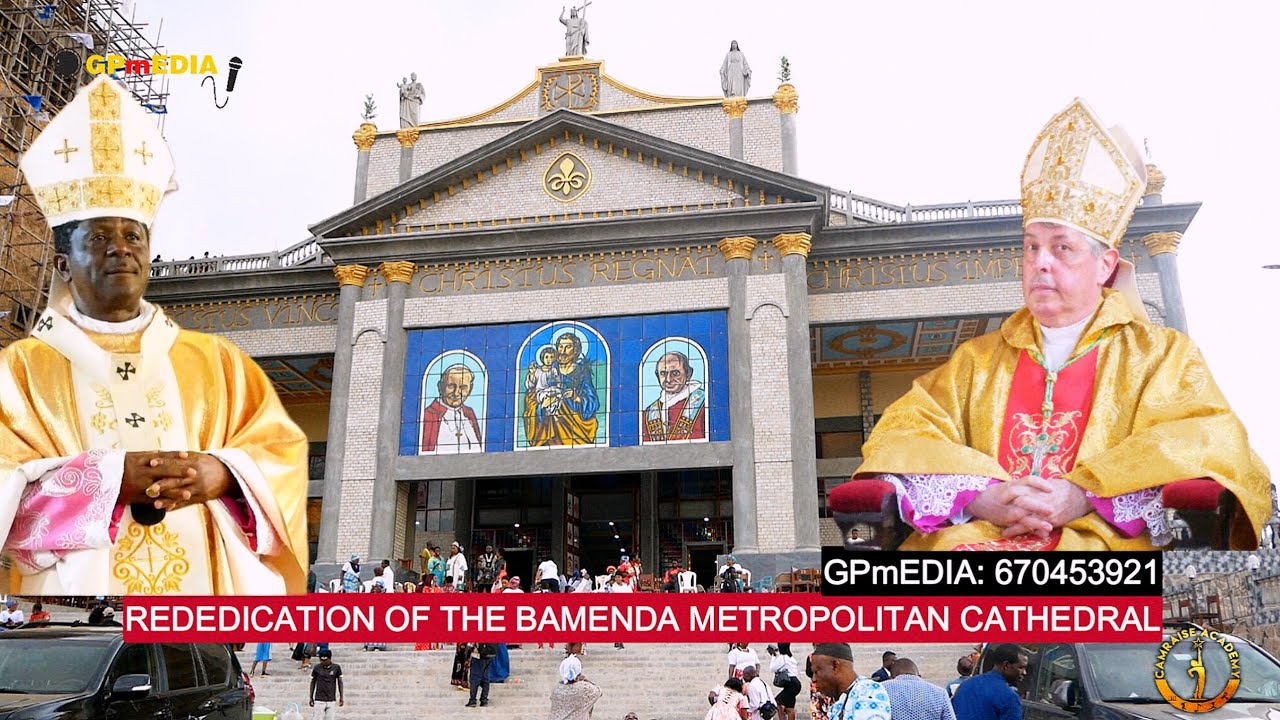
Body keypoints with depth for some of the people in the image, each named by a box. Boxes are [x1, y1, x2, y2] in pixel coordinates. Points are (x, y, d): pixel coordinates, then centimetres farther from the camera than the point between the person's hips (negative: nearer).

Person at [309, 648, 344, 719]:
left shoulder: (336, 667, -2)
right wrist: (311, 697, 9)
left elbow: (339, 682, 5)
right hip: (319, 700, -1)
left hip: (331, 700, 1)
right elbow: (313, 682, 8)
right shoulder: (317, 668, -2)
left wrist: (341, 697, 4)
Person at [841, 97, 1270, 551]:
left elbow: (1210, 442, 1)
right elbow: (900, 435, 9)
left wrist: (1086, 496, -13)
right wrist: (980, 497, -10)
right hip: (979, 538, 1)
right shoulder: (977, 360, 23)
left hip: (1107, 544, 0)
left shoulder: (1163, 355, 19)